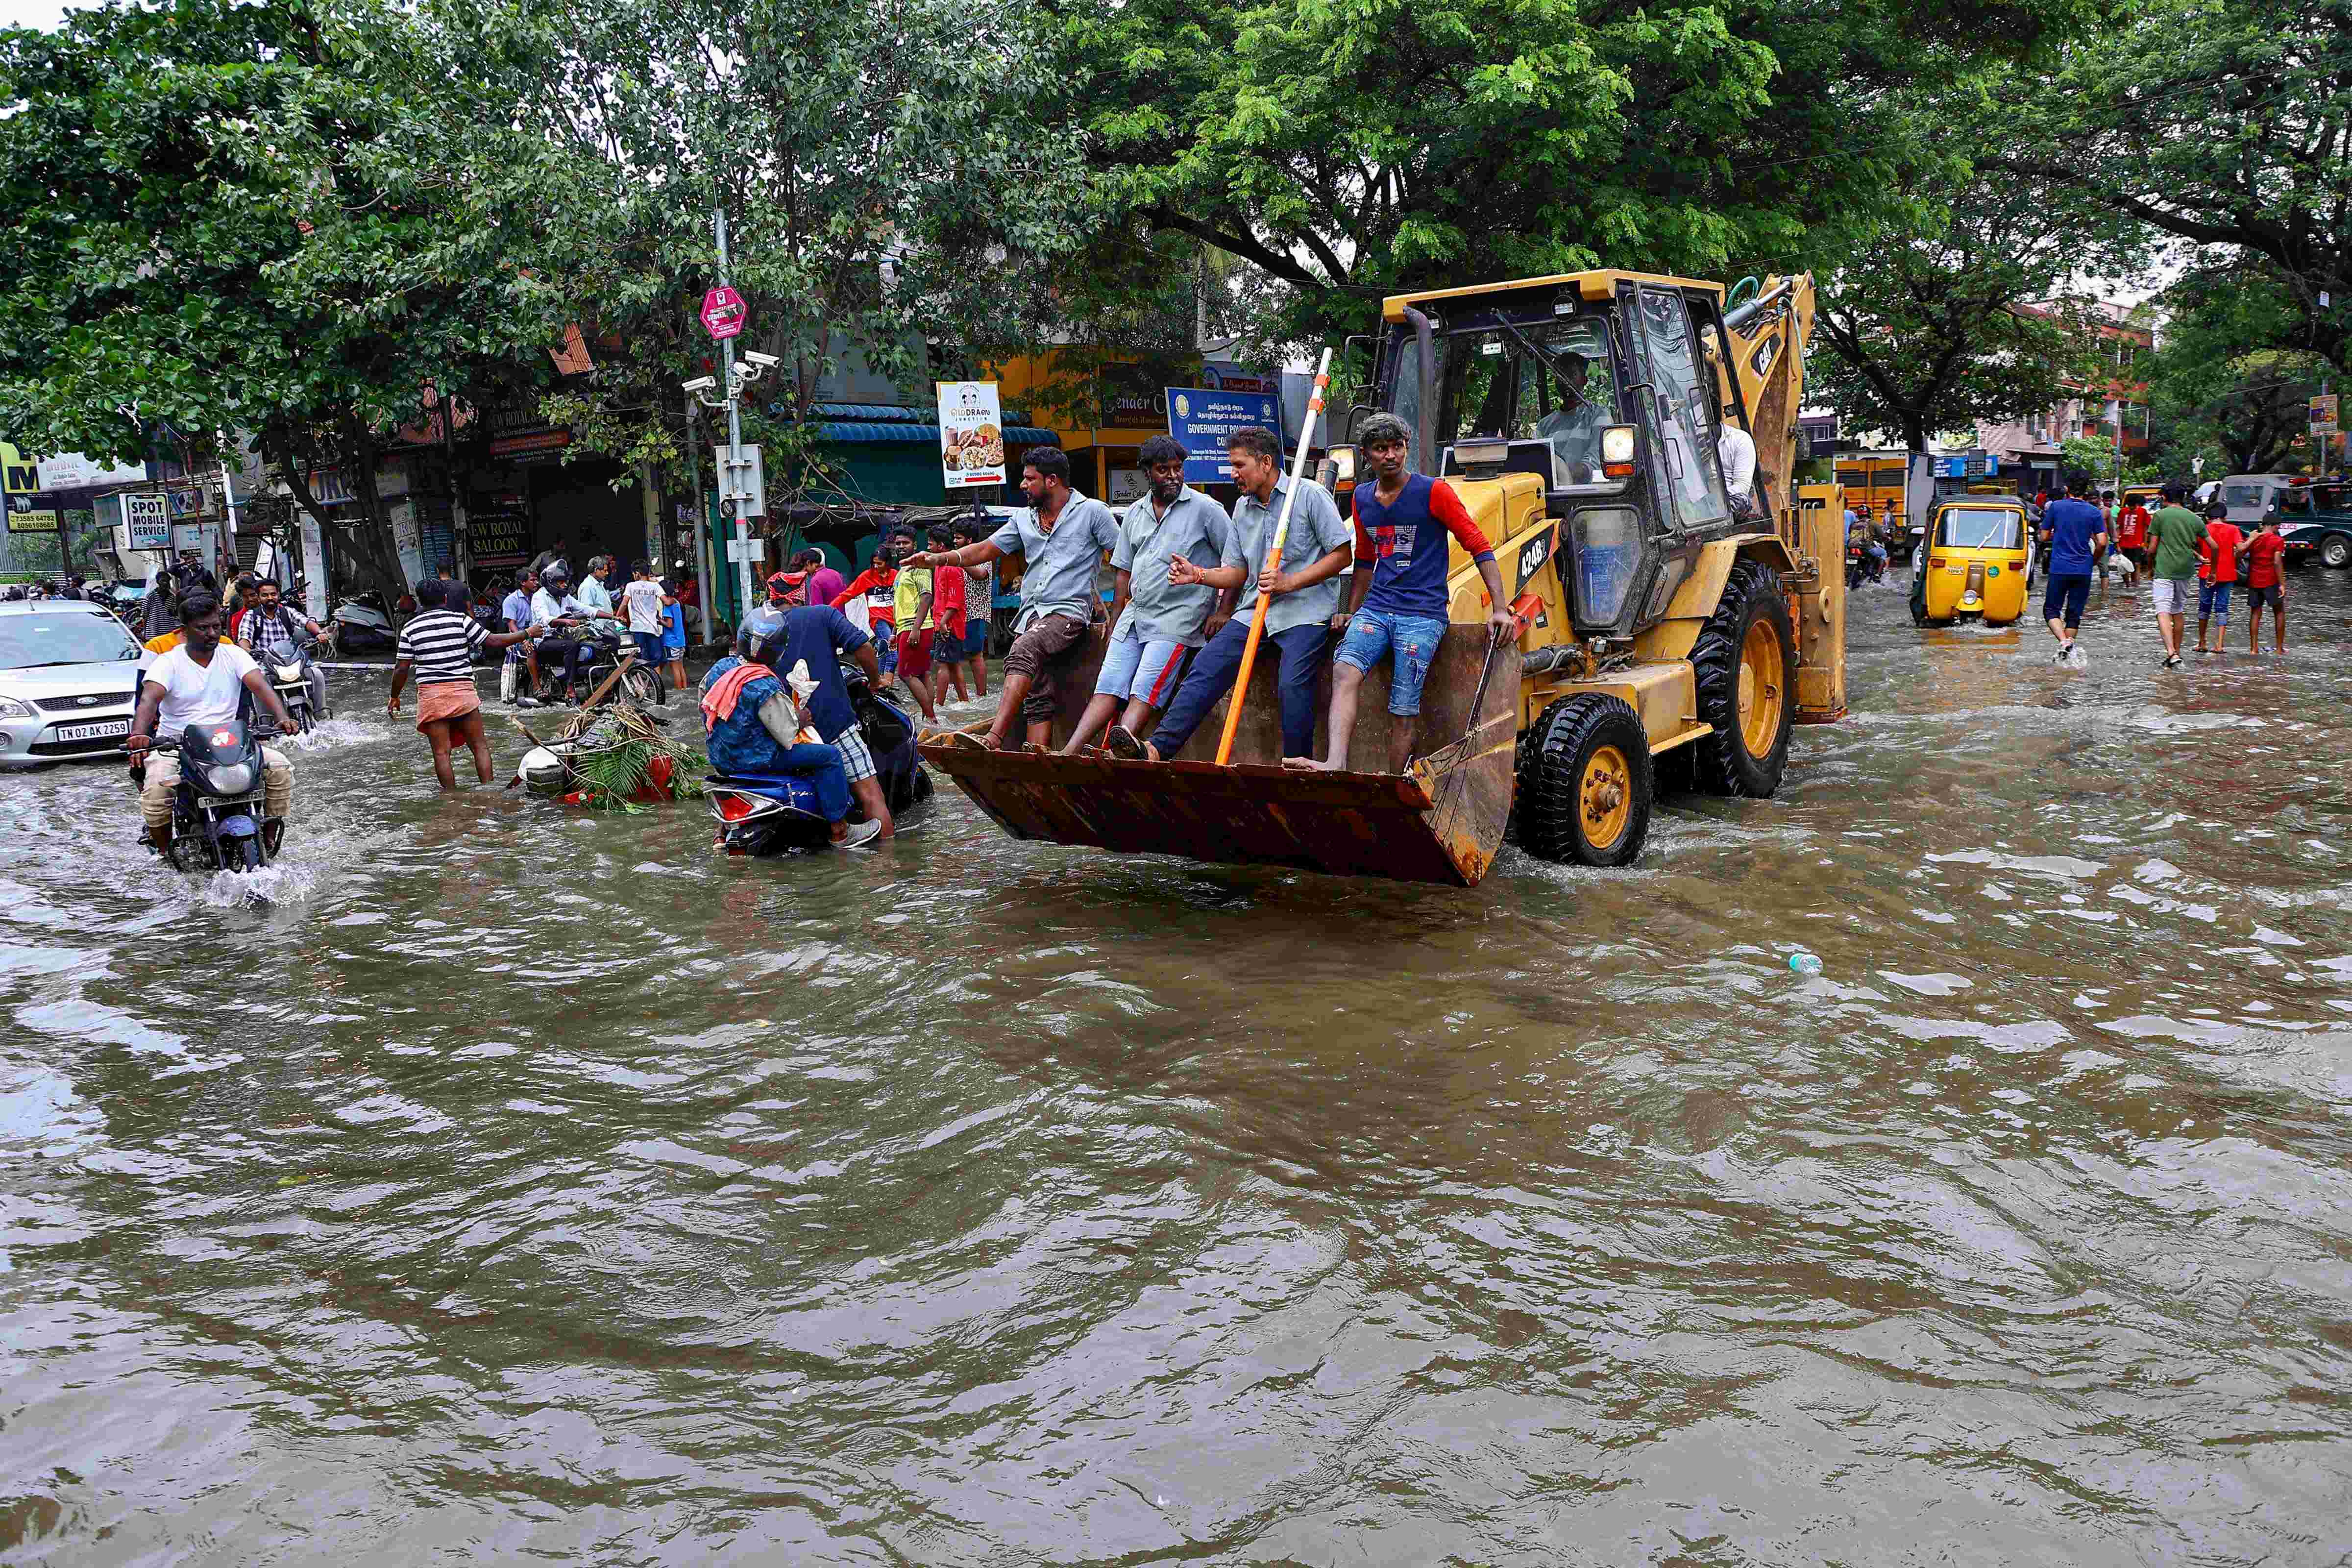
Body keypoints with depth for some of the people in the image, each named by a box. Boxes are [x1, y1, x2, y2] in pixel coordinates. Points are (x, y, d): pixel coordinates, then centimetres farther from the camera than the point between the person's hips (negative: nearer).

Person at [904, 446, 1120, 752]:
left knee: (1024, 649, -32)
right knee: (1040, 696, -4)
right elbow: (986, 549, 18)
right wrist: (939, 559, 6)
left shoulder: (1092, 511, 3)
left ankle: (994, 740, -42)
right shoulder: (1024, 520, 20)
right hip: (1033, 613, 7)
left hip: (1069, 611, -7)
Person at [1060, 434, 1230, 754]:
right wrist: (1114, 625, 16)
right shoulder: (1135, 513, 15)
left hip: (1177, 619, -6)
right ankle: (1068, 755, -14)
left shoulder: (1204, 508, -2)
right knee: (1108, 688, -5)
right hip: (1134, 616, 6)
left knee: (1143, 693, -18)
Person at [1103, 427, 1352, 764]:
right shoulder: (1242, 507, 17)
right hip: (1255, 611, 6)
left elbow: (1342, 553, -7)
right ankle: (1157, 747, -19)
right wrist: (1198, 574, -3)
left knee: (1293, 685, -25)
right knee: (1206, 668, -11)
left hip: (1305, 611, -6)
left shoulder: (1310, 495, -4)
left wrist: (1287, 583, -15)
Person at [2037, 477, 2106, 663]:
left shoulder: (2056, 507, -2)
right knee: (2074, 613, 10)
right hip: (2084, 570, 2)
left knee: (2051, 609, 6)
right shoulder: (2094, 512, 1)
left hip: (2060, 568, -2)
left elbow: (2044, 537, 3)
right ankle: (2068, 654, 12)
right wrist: (2093, 559, 14)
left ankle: (2064, 641, -18)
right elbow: (2102, 542, -4)